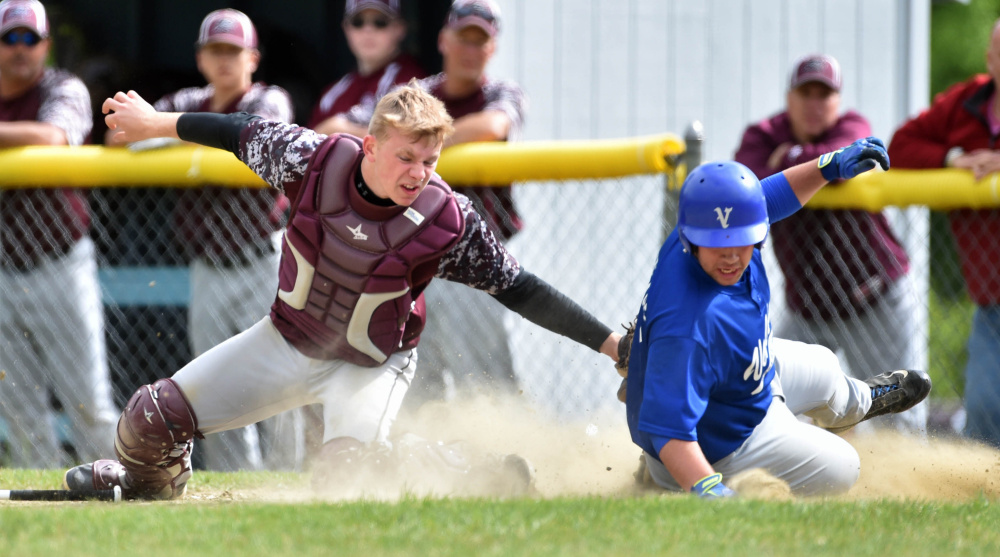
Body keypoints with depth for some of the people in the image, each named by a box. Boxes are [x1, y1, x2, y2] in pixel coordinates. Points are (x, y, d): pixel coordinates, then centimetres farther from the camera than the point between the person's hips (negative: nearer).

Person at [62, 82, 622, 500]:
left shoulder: (450, 224, -29)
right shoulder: (317, 160, -24)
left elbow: (520, 289, -21)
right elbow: (245, 134, -7)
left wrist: (610, 342, -25)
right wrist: (156, 122, 5)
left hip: (372, 364, -3)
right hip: (289, 338, 3)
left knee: (351, 461, -31)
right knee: (155, 417, 3)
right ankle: (149, 482, 40)